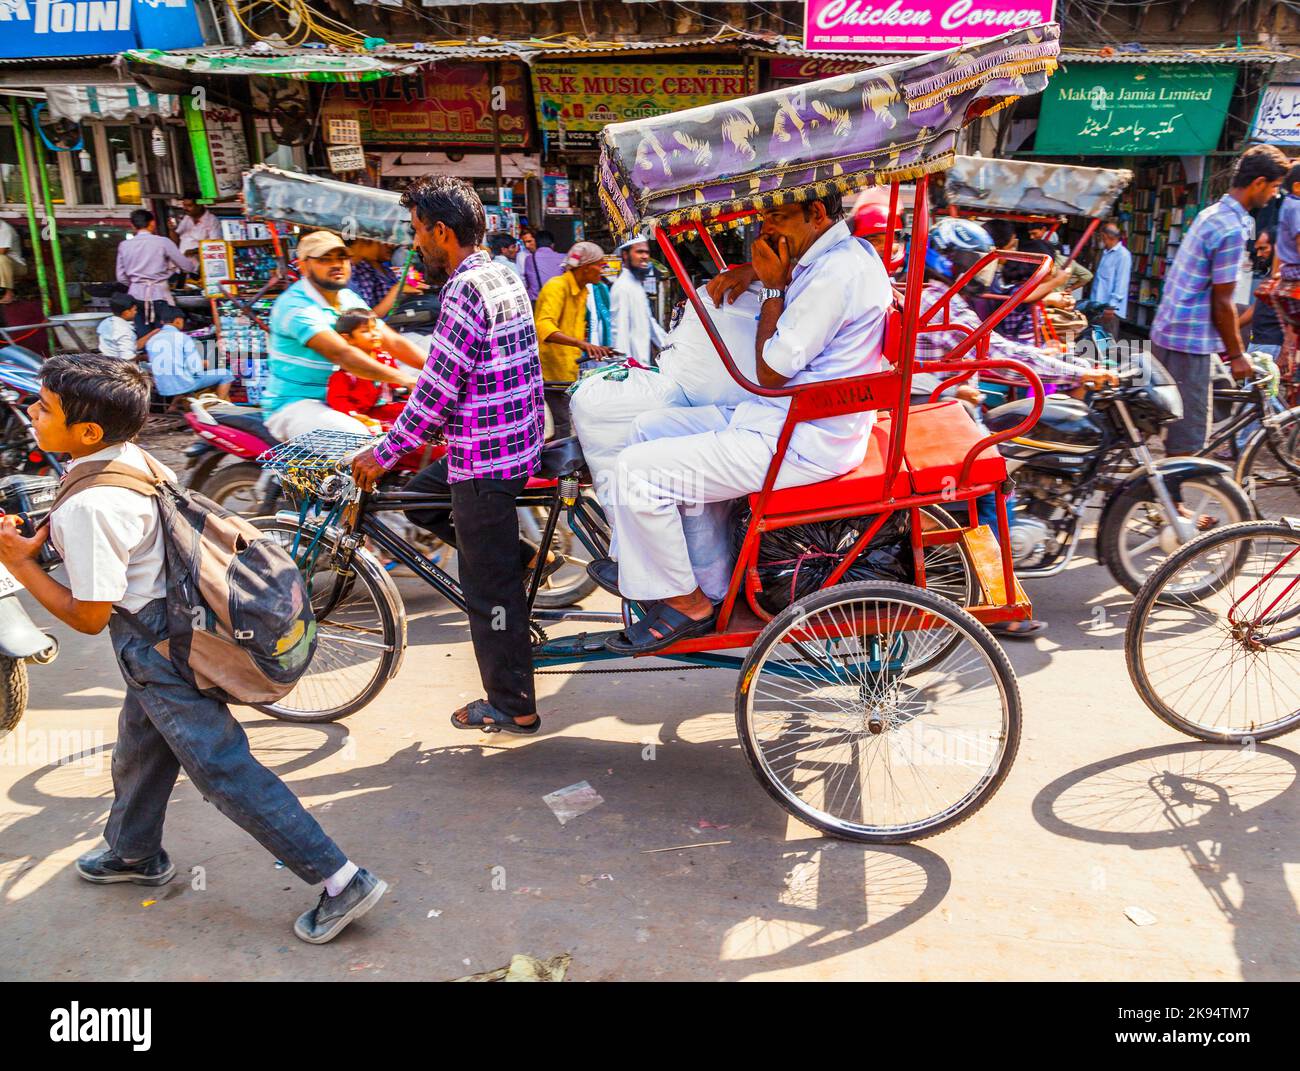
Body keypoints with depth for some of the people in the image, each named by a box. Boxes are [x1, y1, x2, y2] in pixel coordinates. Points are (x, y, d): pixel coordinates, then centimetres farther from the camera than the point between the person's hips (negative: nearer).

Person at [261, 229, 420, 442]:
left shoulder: (350, 299, 10)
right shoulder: (294, 305, -17)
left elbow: (393, 341, 2)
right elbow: (341, 354, -31)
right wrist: (404, 379, -40)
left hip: (341, 400, 8)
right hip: (294, 405, -8)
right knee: (354, 434, -34)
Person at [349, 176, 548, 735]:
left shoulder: (466, 289, -19)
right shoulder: (505, 276, 11)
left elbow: (437, 390, -21)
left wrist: (383, 453, -10)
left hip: (484, 458, -10)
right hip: (518, 439, 10)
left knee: (487, 589, 2)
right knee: (419, 497, 26)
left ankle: (513, 708, 16)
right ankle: (526, 559, 23)